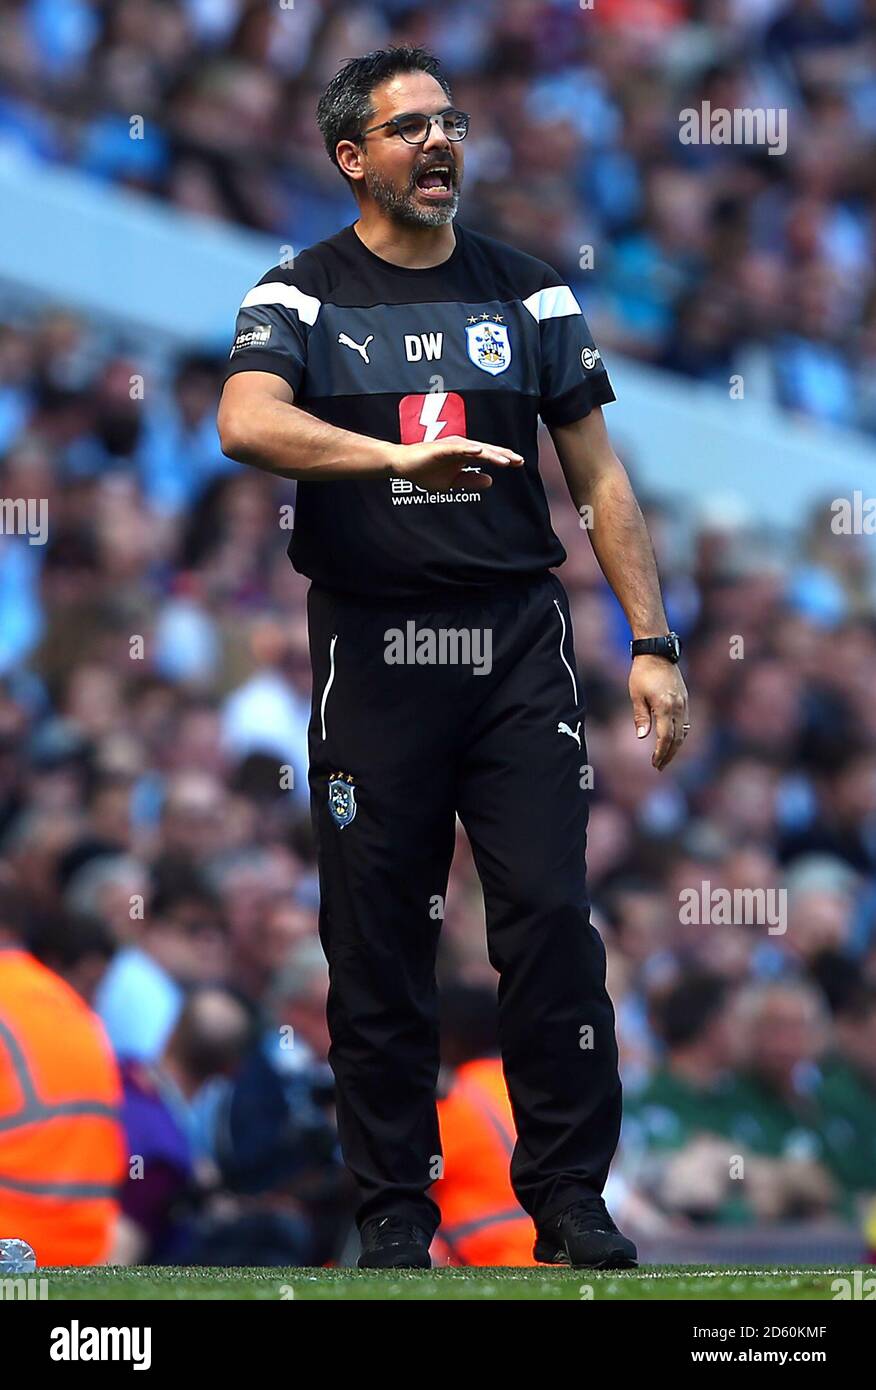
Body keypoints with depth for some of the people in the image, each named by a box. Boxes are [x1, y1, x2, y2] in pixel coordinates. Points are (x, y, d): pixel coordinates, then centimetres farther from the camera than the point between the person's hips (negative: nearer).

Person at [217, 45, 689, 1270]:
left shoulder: (528, 293, 11)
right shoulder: (302, 298, 2)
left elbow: (599, 478, 12)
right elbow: (247, 424, -18)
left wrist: (652, 641, 3)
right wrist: (401, 456, -33)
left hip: (517, 647, 1)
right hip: (372, 652, -1)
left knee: (552, 917, -6)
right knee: (378, 940, 2)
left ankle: (569, 1193, 1)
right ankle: (395, 1207, 10)